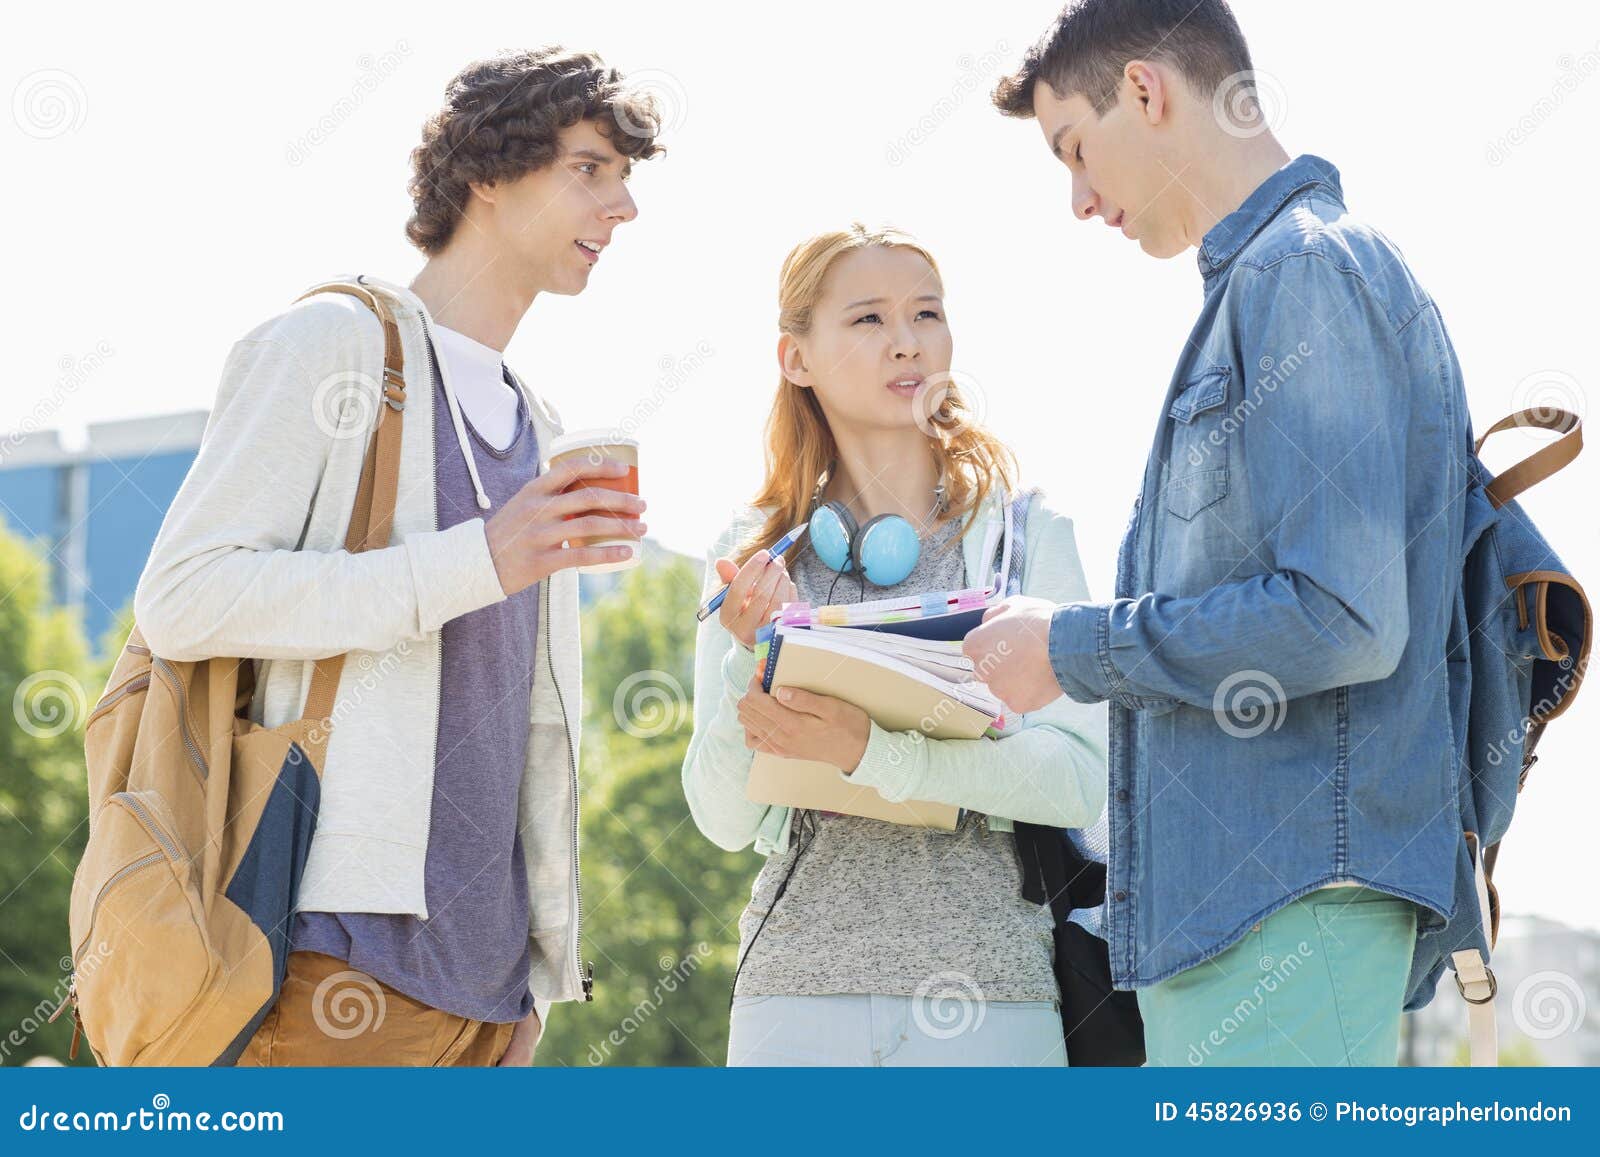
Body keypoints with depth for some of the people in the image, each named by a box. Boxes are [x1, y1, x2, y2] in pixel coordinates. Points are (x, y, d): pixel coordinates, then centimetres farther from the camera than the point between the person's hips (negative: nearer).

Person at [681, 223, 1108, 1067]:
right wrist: (753, 659, -13)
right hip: (801, 987, 1)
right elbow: (724, 821, 4)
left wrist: (875, 751, -20)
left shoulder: (1029, 534, 3)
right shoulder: (755, 558, 7)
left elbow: (1080, 776, -7)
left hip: (991, 993, -1)